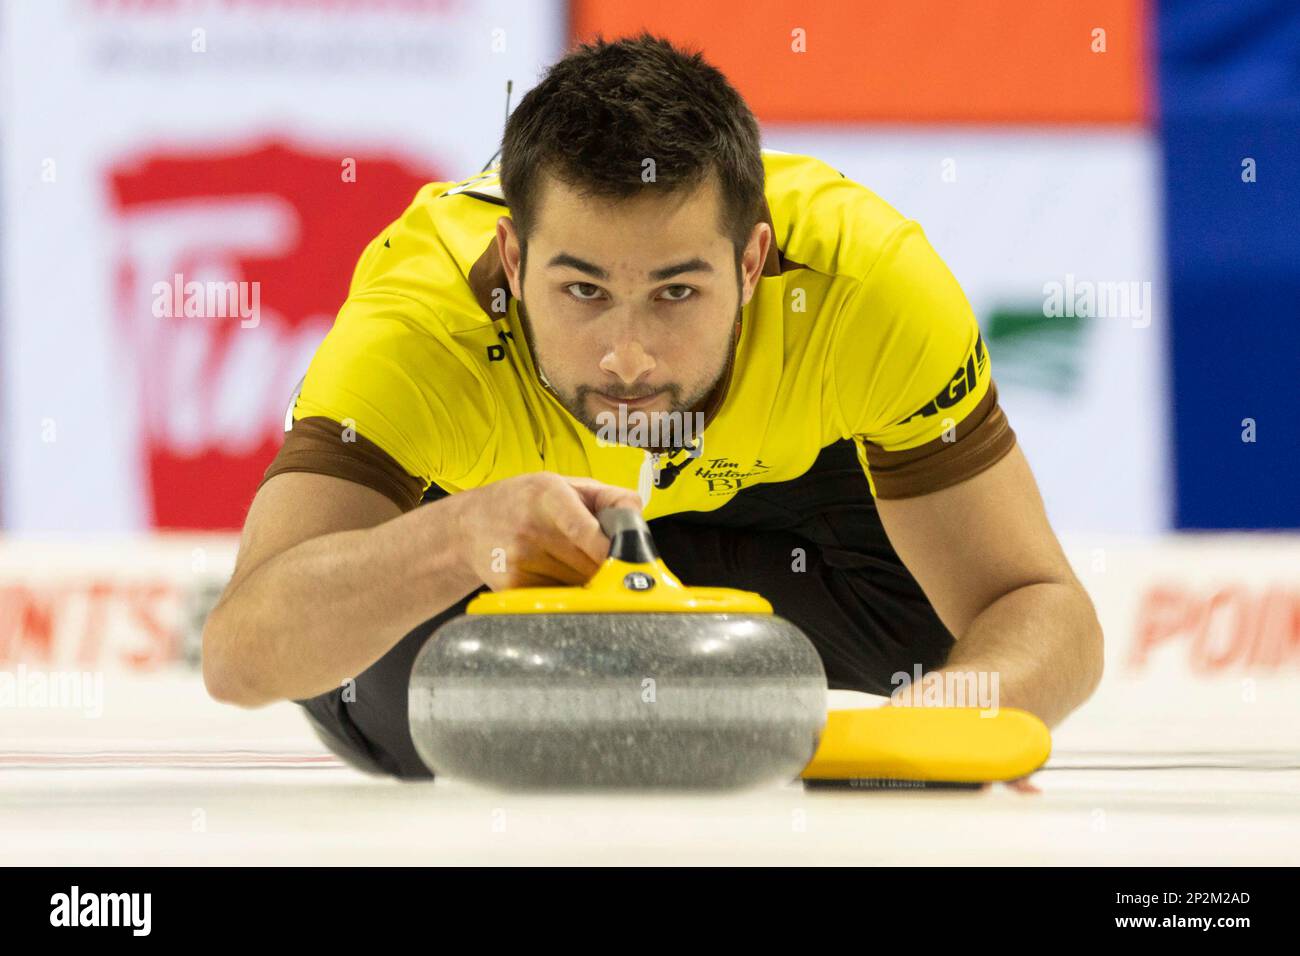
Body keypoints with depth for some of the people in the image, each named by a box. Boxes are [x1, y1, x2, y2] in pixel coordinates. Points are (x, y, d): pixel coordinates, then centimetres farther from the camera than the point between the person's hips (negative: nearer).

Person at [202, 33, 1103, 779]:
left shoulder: (866, 275, -40)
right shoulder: (422, 320, -42)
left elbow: (1046, 614, -37)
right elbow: (240, 653, -51)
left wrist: (944, 711, -61)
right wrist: (460, 536, -69)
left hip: (787, 477, 1)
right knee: (383, 705, -23)